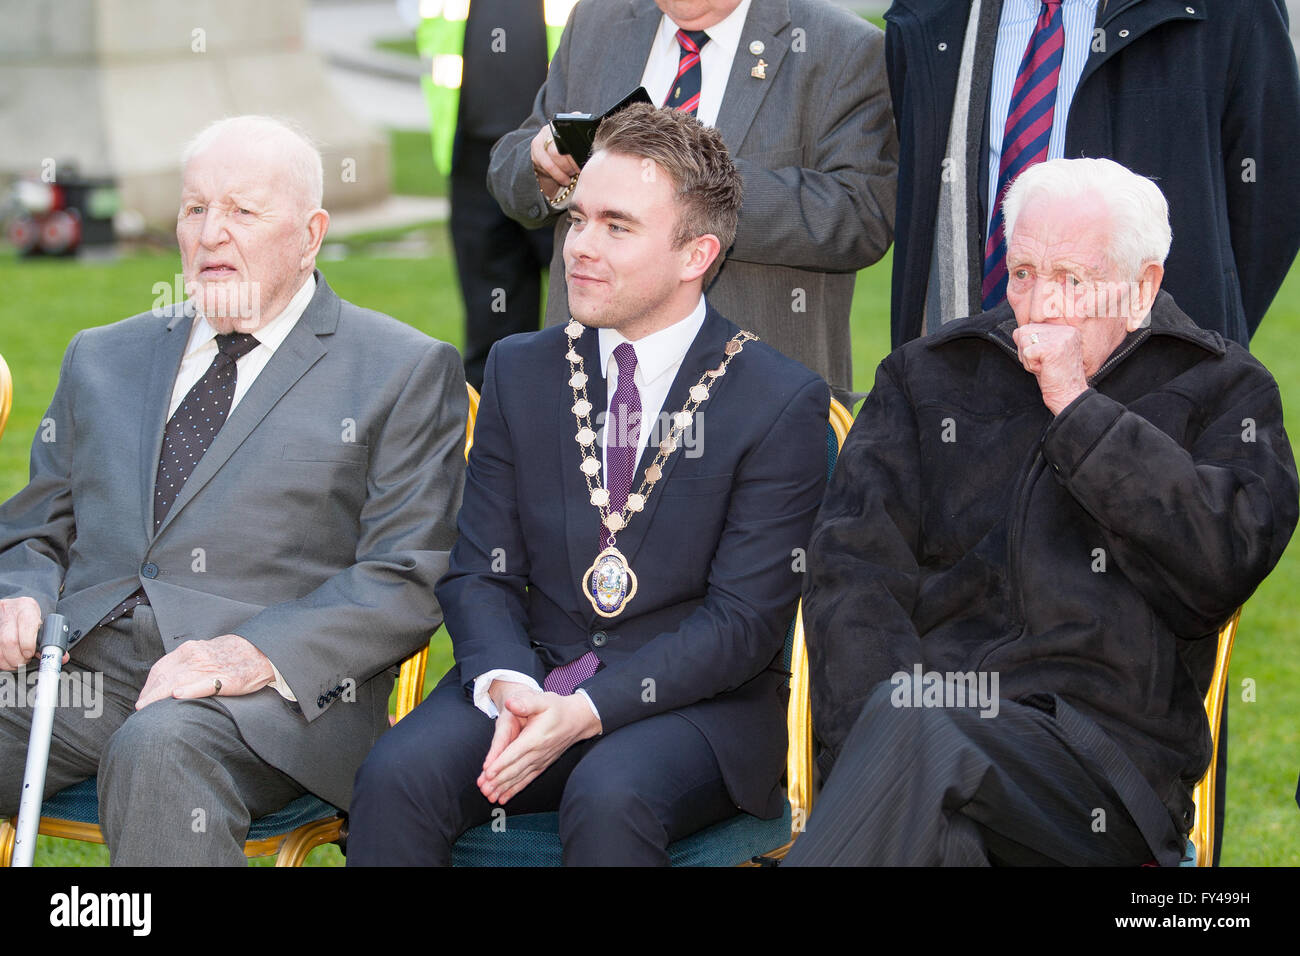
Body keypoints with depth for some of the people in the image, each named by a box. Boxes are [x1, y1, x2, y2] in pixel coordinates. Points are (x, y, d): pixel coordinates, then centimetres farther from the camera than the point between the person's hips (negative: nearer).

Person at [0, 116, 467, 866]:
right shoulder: (103, 360, 25)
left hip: (267, 691, -4)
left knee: (160, 748, -37)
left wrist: (262, 654, -16)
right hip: (80, 664, 4)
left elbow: (407, 581, 0)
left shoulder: (404, 373, 9)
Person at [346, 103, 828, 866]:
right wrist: (508, 686, -15)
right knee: (396, 778, -25)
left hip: (697, 700, -3)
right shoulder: (520, 372, 9)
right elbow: (479, 572, 7)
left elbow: (744, 618, -9)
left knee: (609, 799, -36)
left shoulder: (783, 403, -5)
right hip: (530, 679, 4)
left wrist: (587, 711, -20)